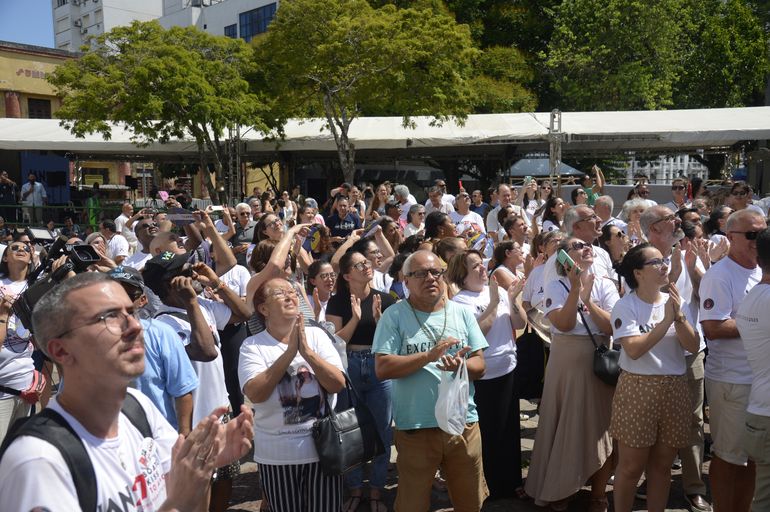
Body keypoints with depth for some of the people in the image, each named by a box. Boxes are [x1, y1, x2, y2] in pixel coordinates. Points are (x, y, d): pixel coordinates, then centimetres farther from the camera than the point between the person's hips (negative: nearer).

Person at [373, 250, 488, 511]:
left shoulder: (462, 313, 4)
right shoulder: (394, 315, -5)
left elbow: (479, 365, 4)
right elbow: (382, 369, -13)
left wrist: (460, 365, -19)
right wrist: (430, 355, -20)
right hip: (415, 428, -3)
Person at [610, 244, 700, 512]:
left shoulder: (676, 302, 4)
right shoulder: (625, 305, -9)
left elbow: (693, 346, -3)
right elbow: (634, 349, -20)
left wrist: (679, 316, -17)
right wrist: (666, 320, -20)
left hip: (674, 389, 4)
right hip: (637, 389, -4)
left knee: (662, 465, 13)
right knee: (631, 466, 4)